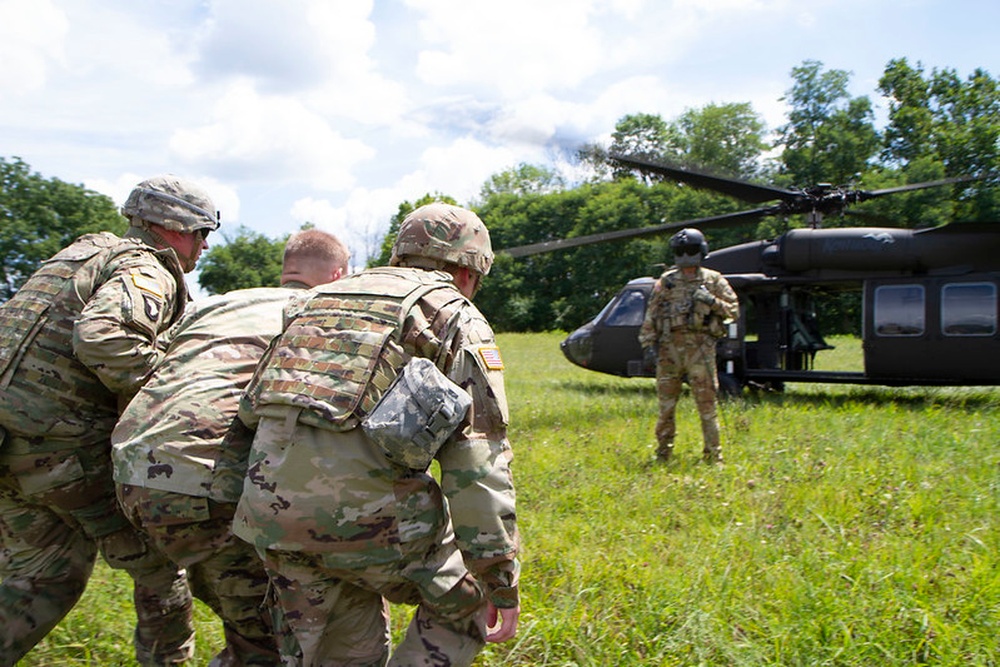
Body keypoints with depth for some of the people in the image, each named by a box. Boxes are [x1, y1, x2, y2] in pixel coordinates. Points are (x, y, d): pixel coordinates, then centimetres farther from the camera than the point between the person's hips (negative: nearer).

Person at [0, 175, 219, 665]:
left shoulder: (88, 251, 23)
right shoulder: (145, 271, -8)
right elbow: (103, 337, -27)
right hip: (62, 440, -9)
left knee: (43, 573, 18)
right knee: (155, 558, 9)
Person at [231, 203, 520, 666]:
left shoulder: (319, 300, 24)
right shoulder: (457, 318, 6)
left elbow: (249, 409, 21)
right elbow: (478, 462, -3)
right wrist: (501, 581, 0)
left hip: (272, 504, 6)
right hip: (368, 507, -6)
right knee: (463, 605, 20)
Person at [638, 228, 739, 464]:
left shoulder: (713, 280, 8)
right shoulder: (666, 281, 11)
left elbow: (733, 309, 5)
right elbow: (651, 315, 10)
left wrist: (711, 301, -11)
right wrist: (648, 344, 2)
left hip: (700, 346, -2)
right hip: (669, 346, 2)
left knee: (706, 402, -4)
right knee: (666, 404, 6)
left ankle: (713, 455, 4)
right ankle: (663, 453, 17)